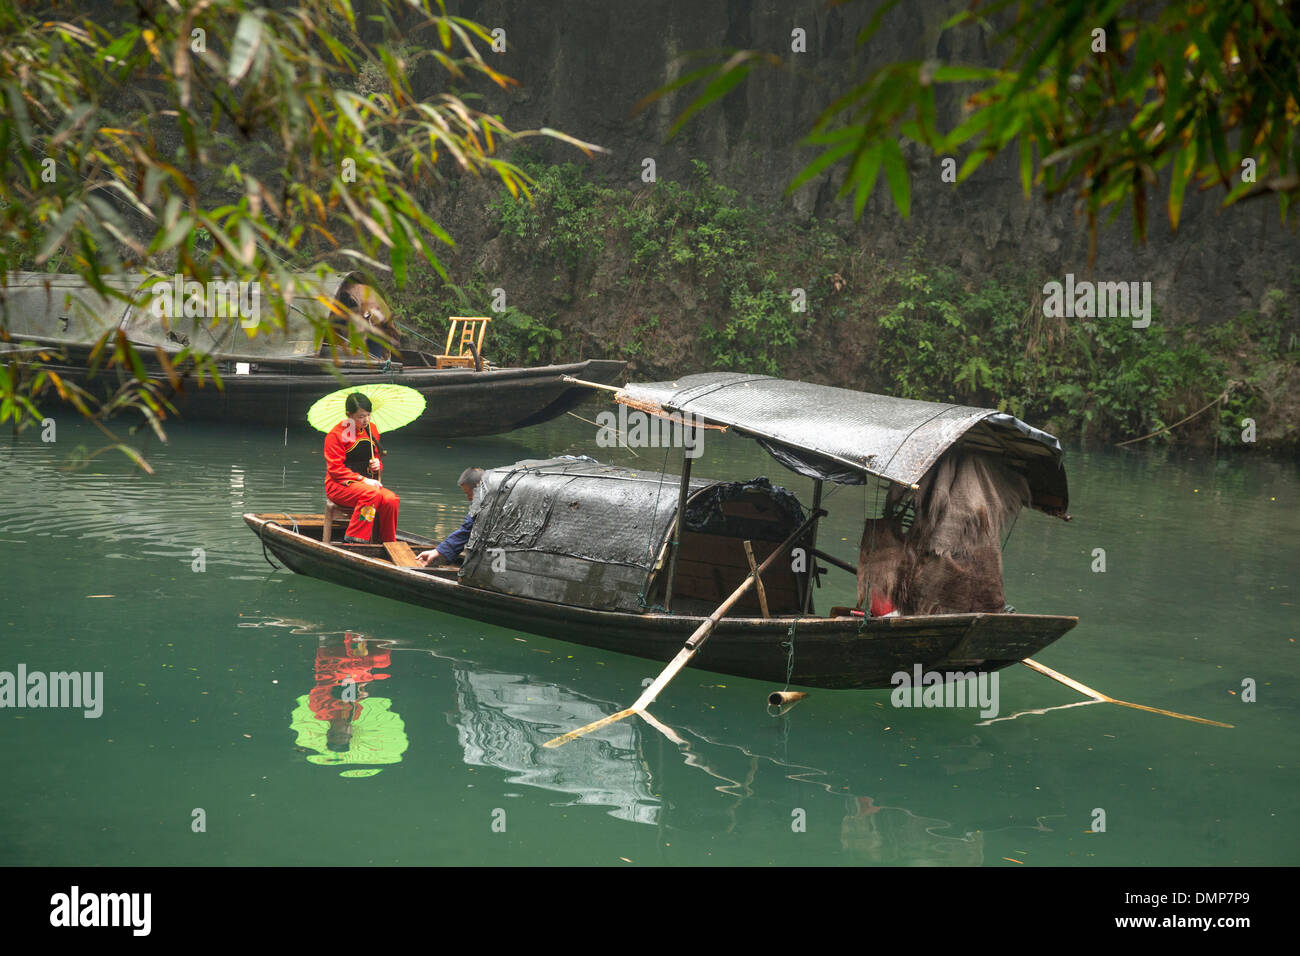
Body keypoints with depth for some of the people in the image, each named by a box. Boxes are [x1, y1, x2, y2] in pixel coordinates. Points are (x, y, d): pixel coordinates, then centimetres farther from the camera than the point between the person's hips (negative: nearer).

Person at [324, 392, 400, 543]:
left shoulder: (371, 429, 12)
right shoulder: (336, 434, -7)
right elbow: (336, 470, -11)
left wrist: (377, 464, 1)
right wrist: (363, 479, -20)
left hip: (368, 483, 6)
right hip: (339, 485, -6)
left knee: (391, 500, -26)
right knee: (372, 494, -36)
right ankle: (352, 542, -34)